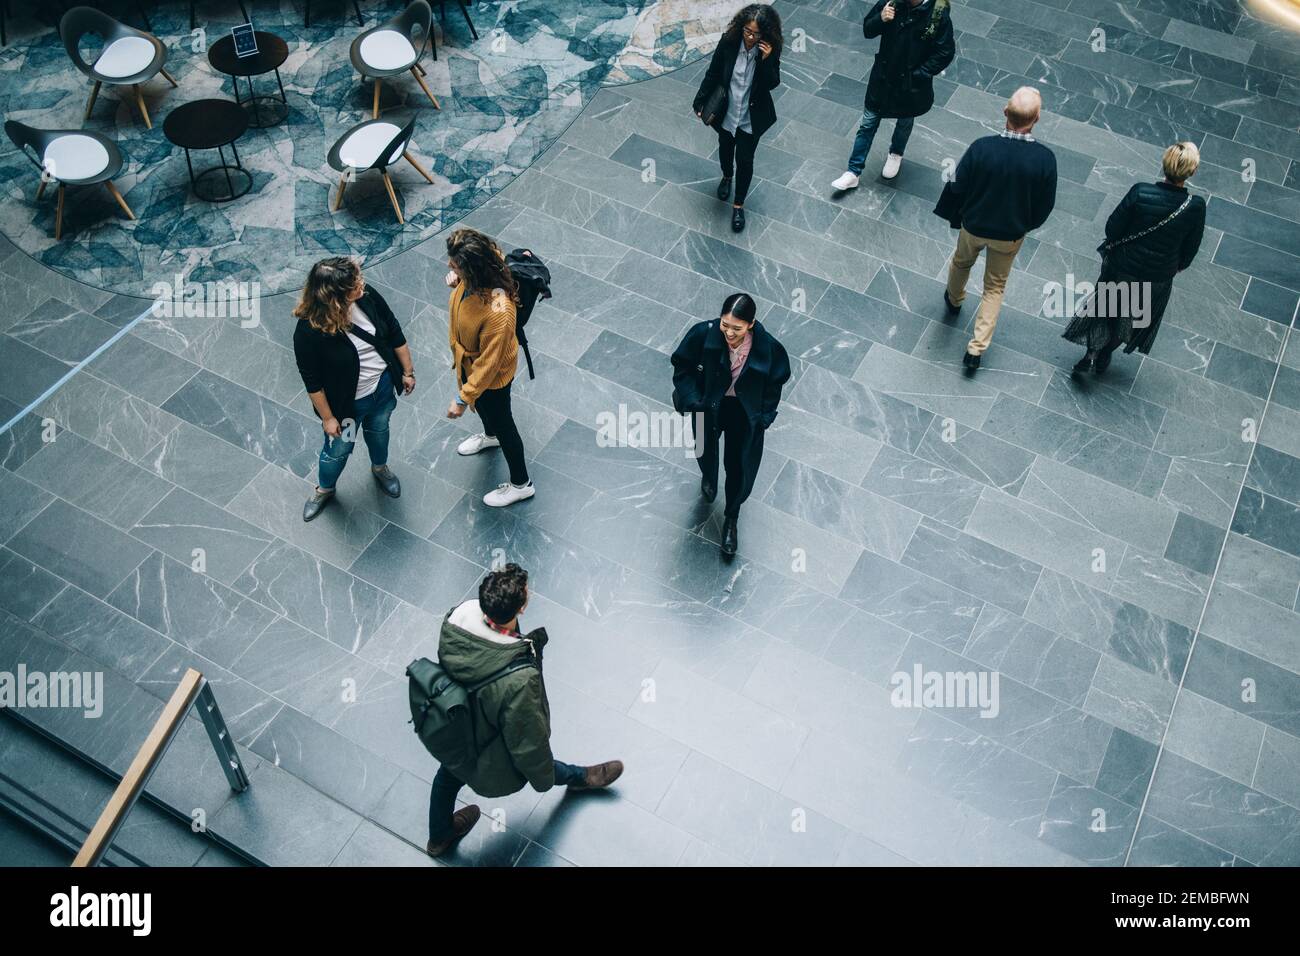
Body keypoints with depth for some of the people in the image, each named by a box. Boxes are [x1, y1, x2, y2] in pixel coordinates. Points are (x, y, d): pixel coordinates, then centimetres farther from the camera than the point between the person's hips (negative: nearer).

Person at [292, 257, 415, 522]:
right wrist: (327, 417, -12)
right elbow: (312, 381, -21)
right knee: (338, 451, 23)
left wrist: (408, 371, 2)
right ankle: (324, 489, 54)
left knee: (378, 431, 33)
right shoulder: (309, 331, -35)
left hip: (383, 386, 4)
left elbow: (395, 333, -6)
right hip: (347, 403, -4)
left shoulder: (367, 296, -23)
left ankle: (380, 467, 65)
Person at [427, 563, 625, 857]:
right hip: (492, 763, -4)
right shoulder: (519, 682, -48)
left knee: (448, 777, 35)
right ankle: (579, 778, 64)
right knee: (538, 764, 30)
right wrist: (543, 778, -7)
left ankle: (439, 837, 66)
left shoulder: (455, 619, -31)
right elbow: (528, 743, -28)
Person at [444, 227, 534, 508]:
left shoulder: (497, 312, -45)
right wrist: (457, 280, -15)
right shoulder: (475, 276, -22)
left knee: (501, 422, 16)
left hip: (491, 374, -7)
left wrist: (462, 399, -25)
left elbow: (488, 364, -33)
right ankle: (490, 435, 69)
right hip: (467, 358, 7)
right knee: (481, 405, 35)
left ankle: (521, 484, 41)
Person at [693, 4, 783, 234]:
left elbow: (772, 84, -19)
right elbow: (713, 73, -8)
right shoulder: (729, 41, -20)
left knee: (744, 160, 8)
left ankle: (738, 205, 26)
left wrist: (767, 59, -35)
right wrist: (700, 102, -2)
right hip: (726, 112, 2)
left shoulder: (770, 51, -21)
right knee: (725, 148, 27)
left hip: (751, 117, -2)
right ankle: (727, 177, 59)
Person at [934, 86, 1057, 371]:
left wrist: (954, 216, 7)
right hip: (1011, 234, 0)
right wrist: (1027, 225, 11)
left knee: (961, 263, 33)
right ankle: (976, 348, 19)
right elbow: (1045, 205, -10)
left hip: (974, 226, 0)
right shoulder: (1045, 158, -25)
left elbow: (957, 188, -14)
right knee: (995, 287, 20)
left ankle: (954, 300, 62)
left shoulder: (981, 148, -28)